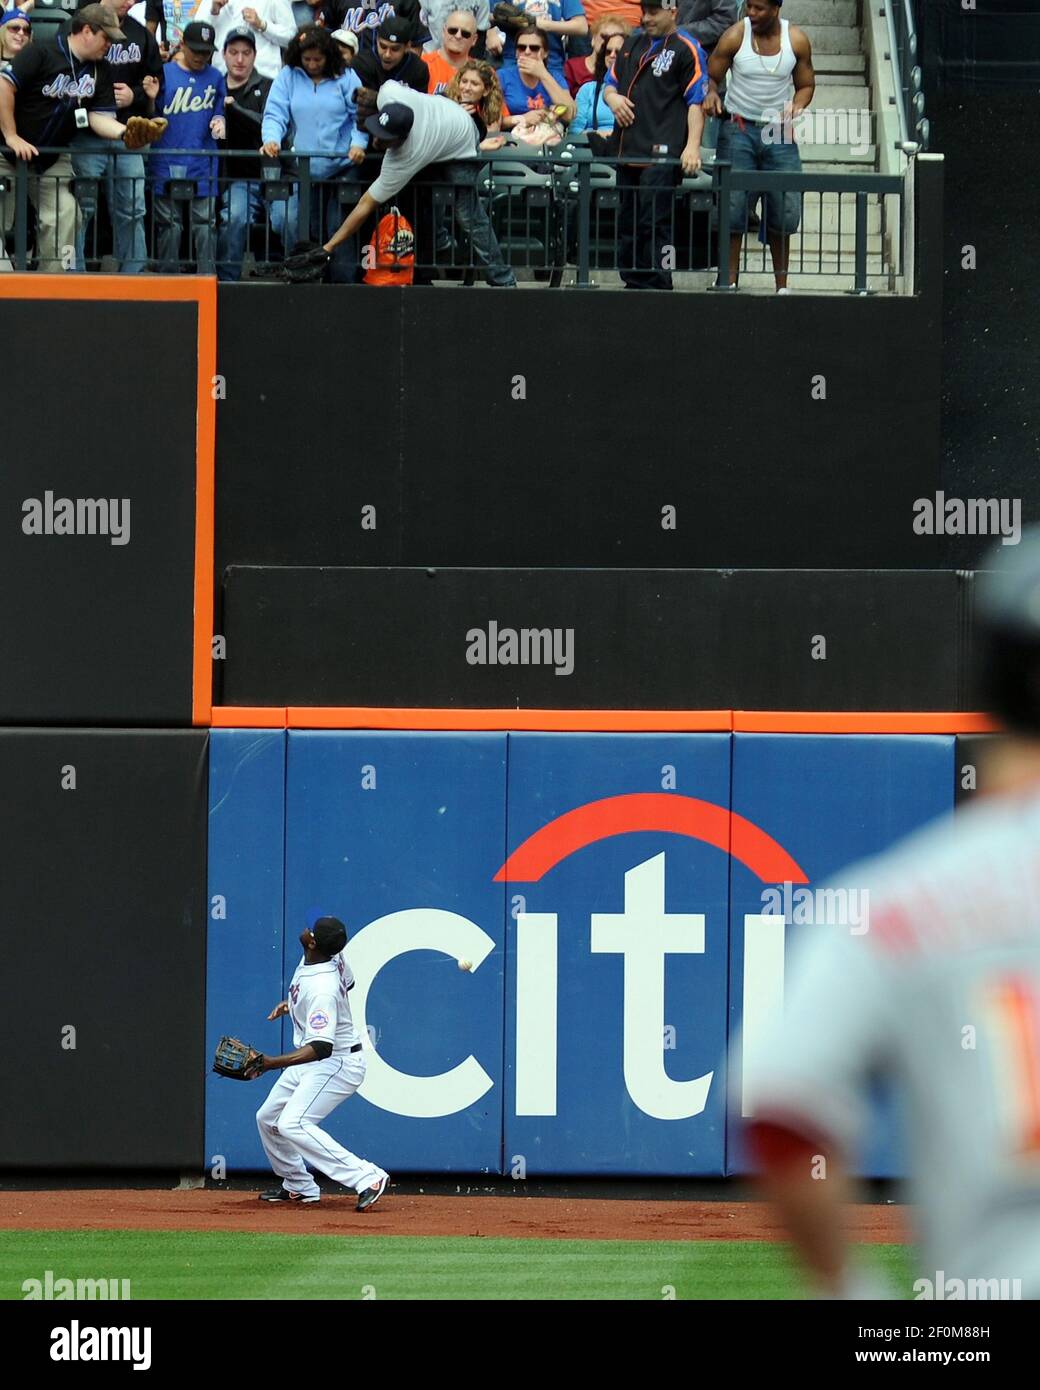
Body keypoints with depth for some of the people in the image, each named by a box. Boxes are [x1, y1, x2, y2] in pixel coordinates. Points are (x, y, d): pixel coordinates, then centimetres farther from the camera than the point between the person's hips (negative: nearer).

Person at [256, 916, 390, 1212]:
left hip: (338, 1063, -10)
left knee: (292, 1124, -24)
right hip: (309, 1065, 10)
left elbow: (321, 1048, -37)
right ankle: (299, 1186, 34)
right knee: (268, 1119, 17)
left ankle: (367, 1178, -26)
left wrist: (272, 1063, -46)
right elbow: (347, 982, 18)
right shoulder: (334, 960, -5)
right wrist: (292, 1003, 17)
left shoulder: (321, 990, -32)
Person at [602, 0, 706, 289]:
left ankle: (655, 286, -11)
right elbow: (612, 82, 30)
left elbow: (696, 101, -6)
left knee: (654, 223, -12)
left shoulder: (685, 49, -2)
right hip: (628, 151, 8)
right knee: (628, 223, 10)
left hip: (662, 154, -8)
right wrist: (612, 97, 5)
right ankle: (633, 285, 17)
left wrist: (692, 145, -16)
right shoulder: (633, 43, 20)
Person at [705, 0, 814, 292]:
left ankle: (781, 284, 9)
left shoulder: (796, 40, 0)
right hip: (738, 128, -1)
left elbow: (805, 85, 11)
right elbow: (711, 77, 1)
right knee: (732, 205, -6)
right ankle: (730, 279, 0)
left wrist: (796, 106, -10)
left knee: (785, 207, -1)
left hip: (779, 131, 1)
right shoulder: (735, 36, -4)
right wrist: (711, 95, -21)